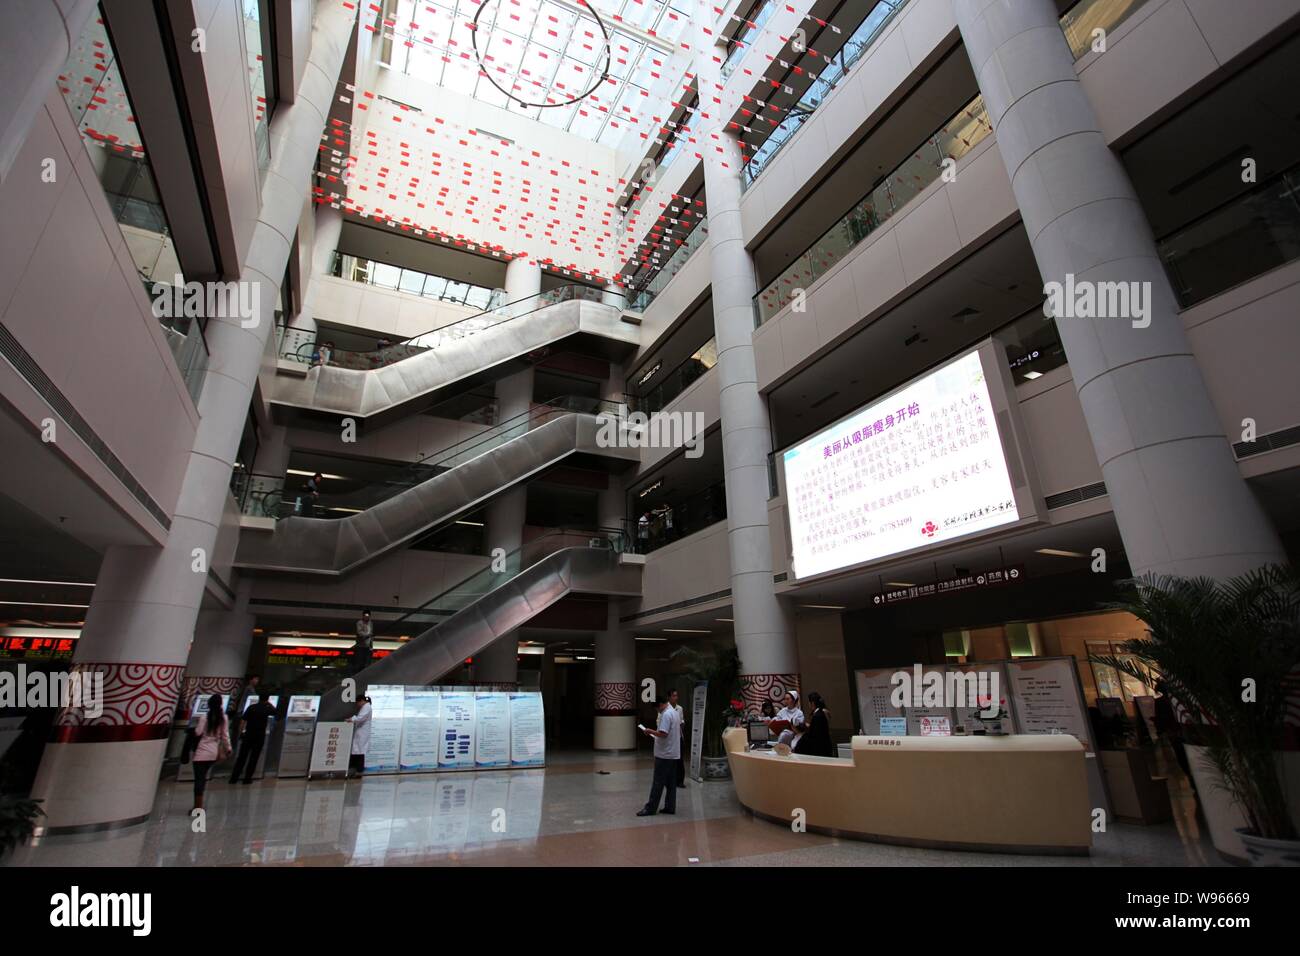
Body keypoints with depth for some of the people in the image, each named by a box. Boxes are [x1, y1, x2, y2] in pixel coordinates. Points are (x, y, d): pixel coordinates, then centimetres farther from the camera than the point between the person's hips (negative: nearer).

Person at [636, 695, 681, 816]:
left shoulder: (666, 714, -19)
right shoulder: (674, 712, 12)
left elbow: (663, 734, -27)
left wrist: (650, 731, -13)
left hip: (664, 754, -9)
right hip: (674, 754, 9)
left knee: (658, 783, -2)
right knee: (671, 783, 12)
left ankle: (650, 808, 4)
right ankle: (670, 807, 16)